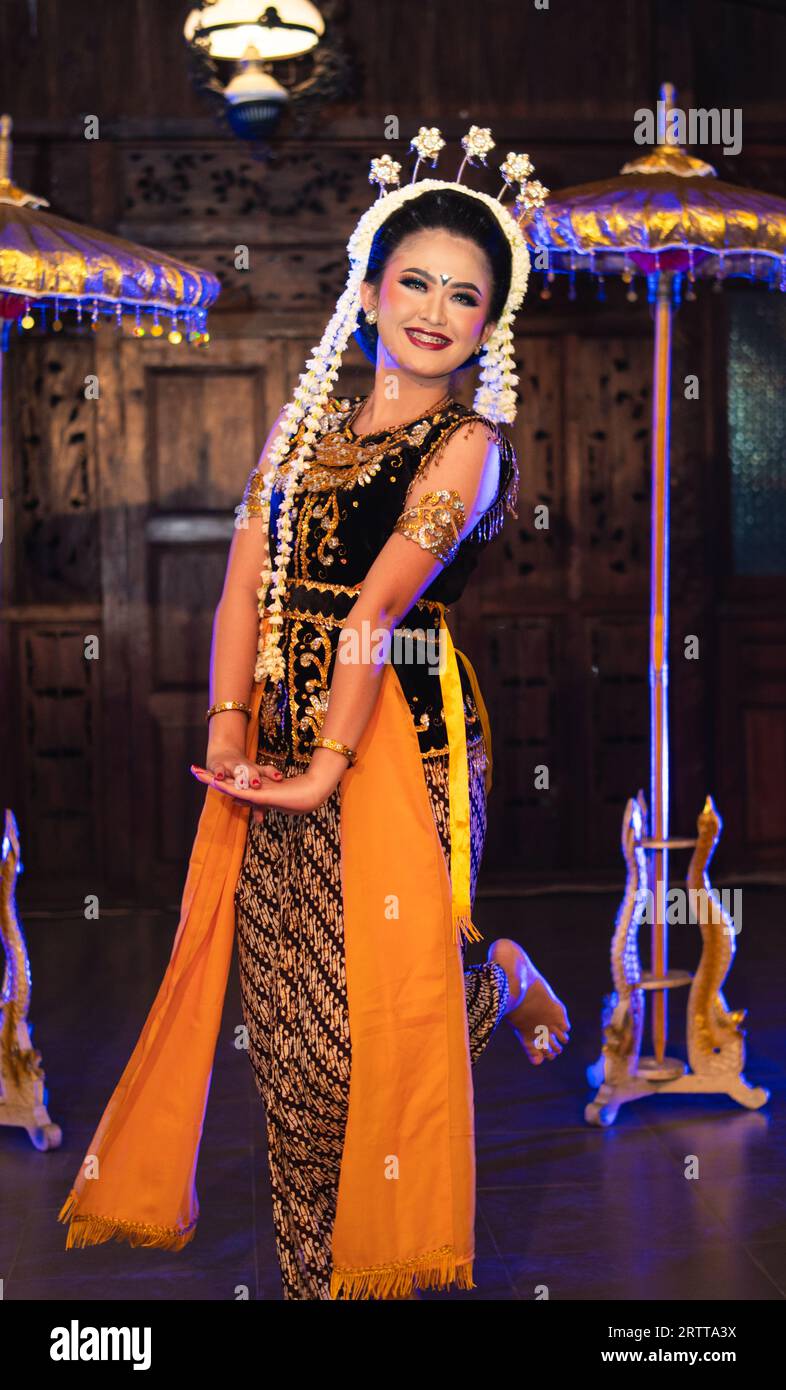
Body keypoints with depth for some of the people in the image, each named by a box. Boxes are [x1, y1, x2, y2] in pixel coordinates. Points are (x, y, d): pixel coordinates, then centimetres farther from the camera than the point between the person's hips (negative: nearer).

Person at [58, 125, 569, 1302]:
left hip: (401, 740, -5)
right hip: (283, 738, 6)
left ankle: (502, 979, 29)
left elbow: (377, 608, -12)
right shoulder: (301, 427, 14)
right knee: (286, 1020, 8)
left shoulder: (466, 445, -4)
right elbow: (244, 588, 5)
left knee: (368, 1009, -5)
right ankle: (313, 1270, 24)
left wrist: (330, 767, -18)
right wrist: (228, 730, -7)